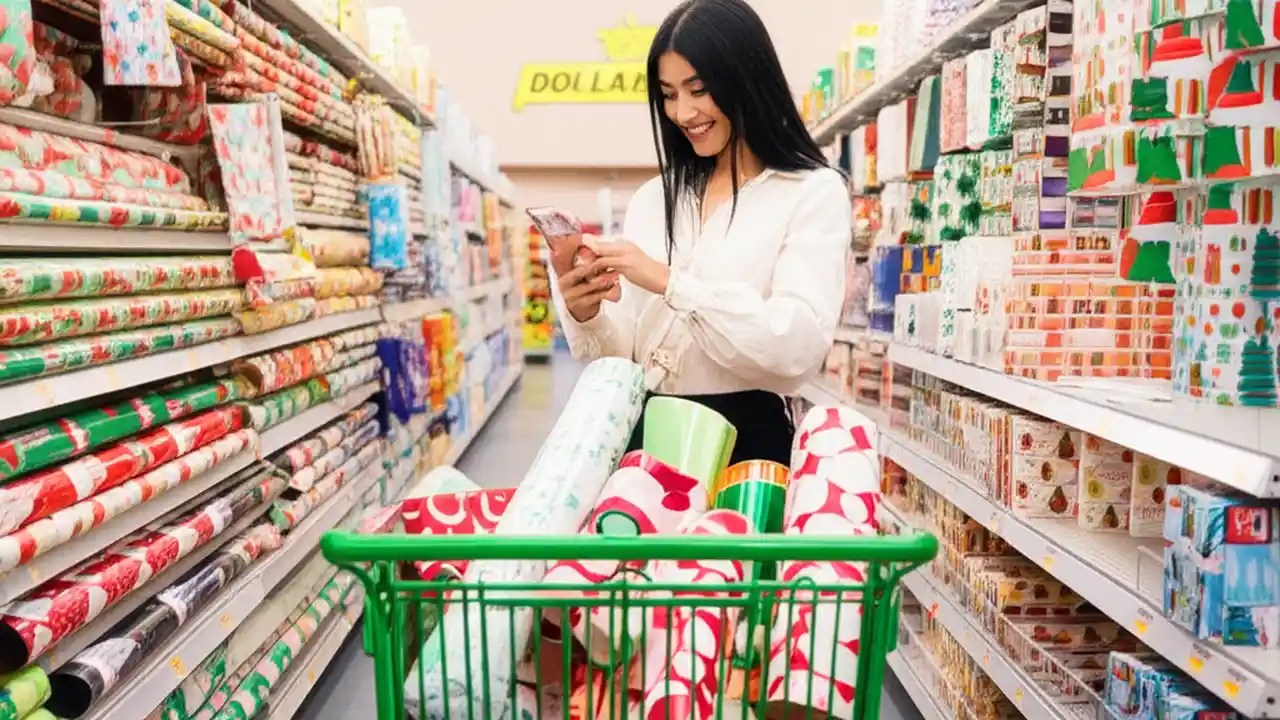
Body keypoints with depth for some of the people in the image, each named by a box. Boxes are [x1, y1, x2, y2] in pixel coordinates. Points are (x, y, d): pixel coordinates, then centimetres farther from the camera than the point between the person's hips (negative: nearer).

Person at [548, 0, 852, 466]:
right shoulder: (652, 198, 9)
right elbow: (628, 350, 8)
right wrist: (587, 315, -13)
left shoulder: (814, 192, -5)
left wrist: (670, 282, -24)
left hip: (744, 437, -4)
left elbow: (800, 346, -19)